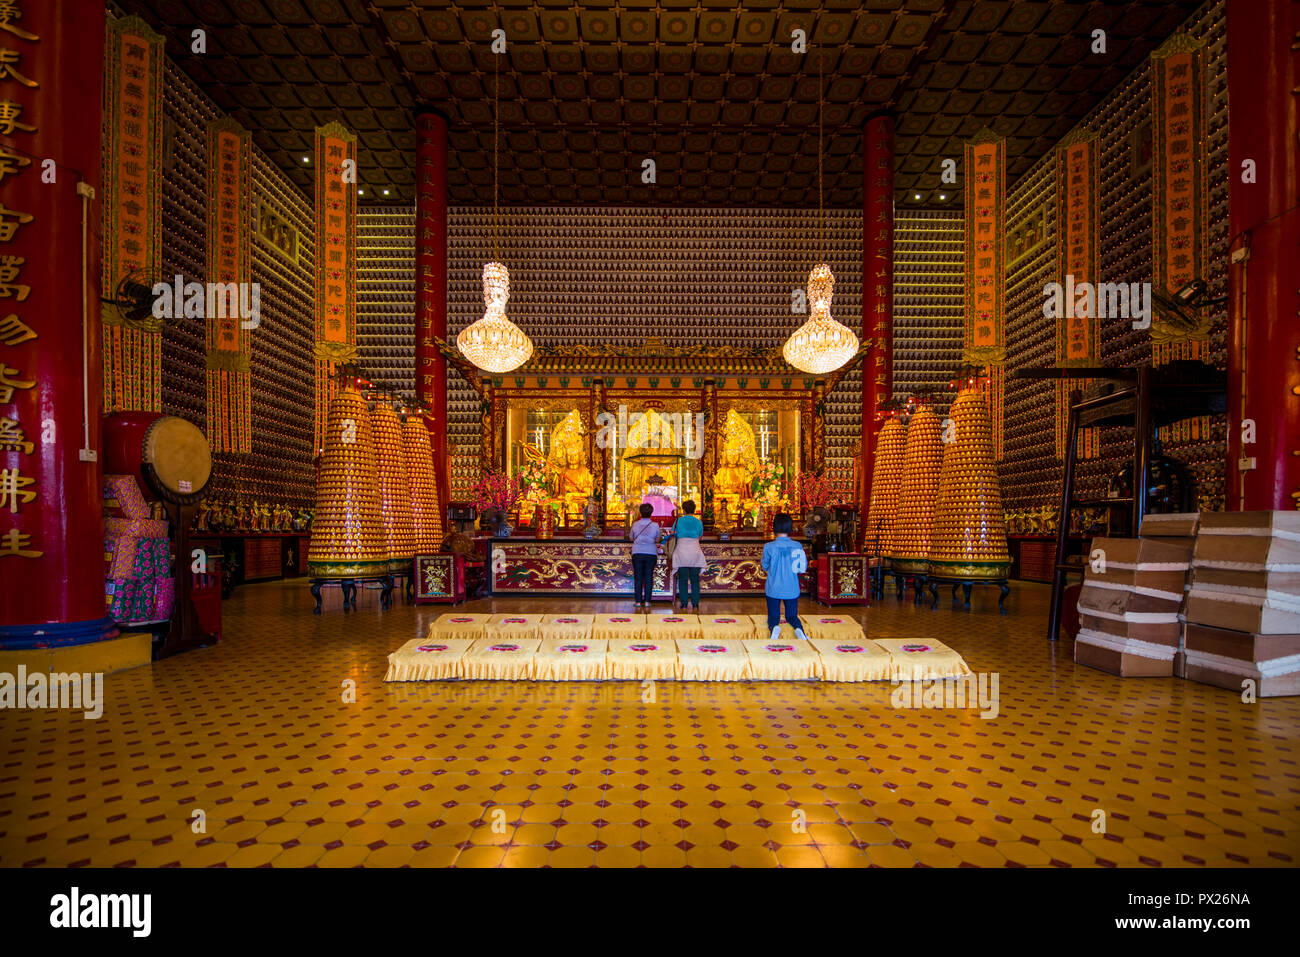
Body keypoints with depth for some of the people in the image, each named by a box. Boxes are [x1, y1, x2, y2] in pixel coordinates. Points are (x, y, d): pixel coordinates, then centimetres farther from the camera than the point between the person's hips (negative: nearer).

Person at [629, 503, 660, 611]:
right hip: (651, 553, 0)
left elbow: (631, 538, 11)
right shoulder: (655, 525, -3)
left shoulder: (635, 524, -3)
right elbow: (657, 540, 9)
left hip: (637, 553, 0)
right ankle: (647, 602, 4)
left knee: (638, 578, 4)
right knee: (648, 578, 5)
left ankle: (638, 603, 4)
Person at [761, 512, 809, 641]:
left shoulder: (769, 547, -11)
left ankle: (774, 626, -23)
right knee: (792, 616, 17)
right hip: (792, 590, 2)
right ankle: (798, 627, -16)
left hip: (773, 589, -2)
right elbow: (803, 568, 3)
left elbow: (765, 567, 2)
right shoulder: (797, 546, -6)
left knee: (773, 616, 11)